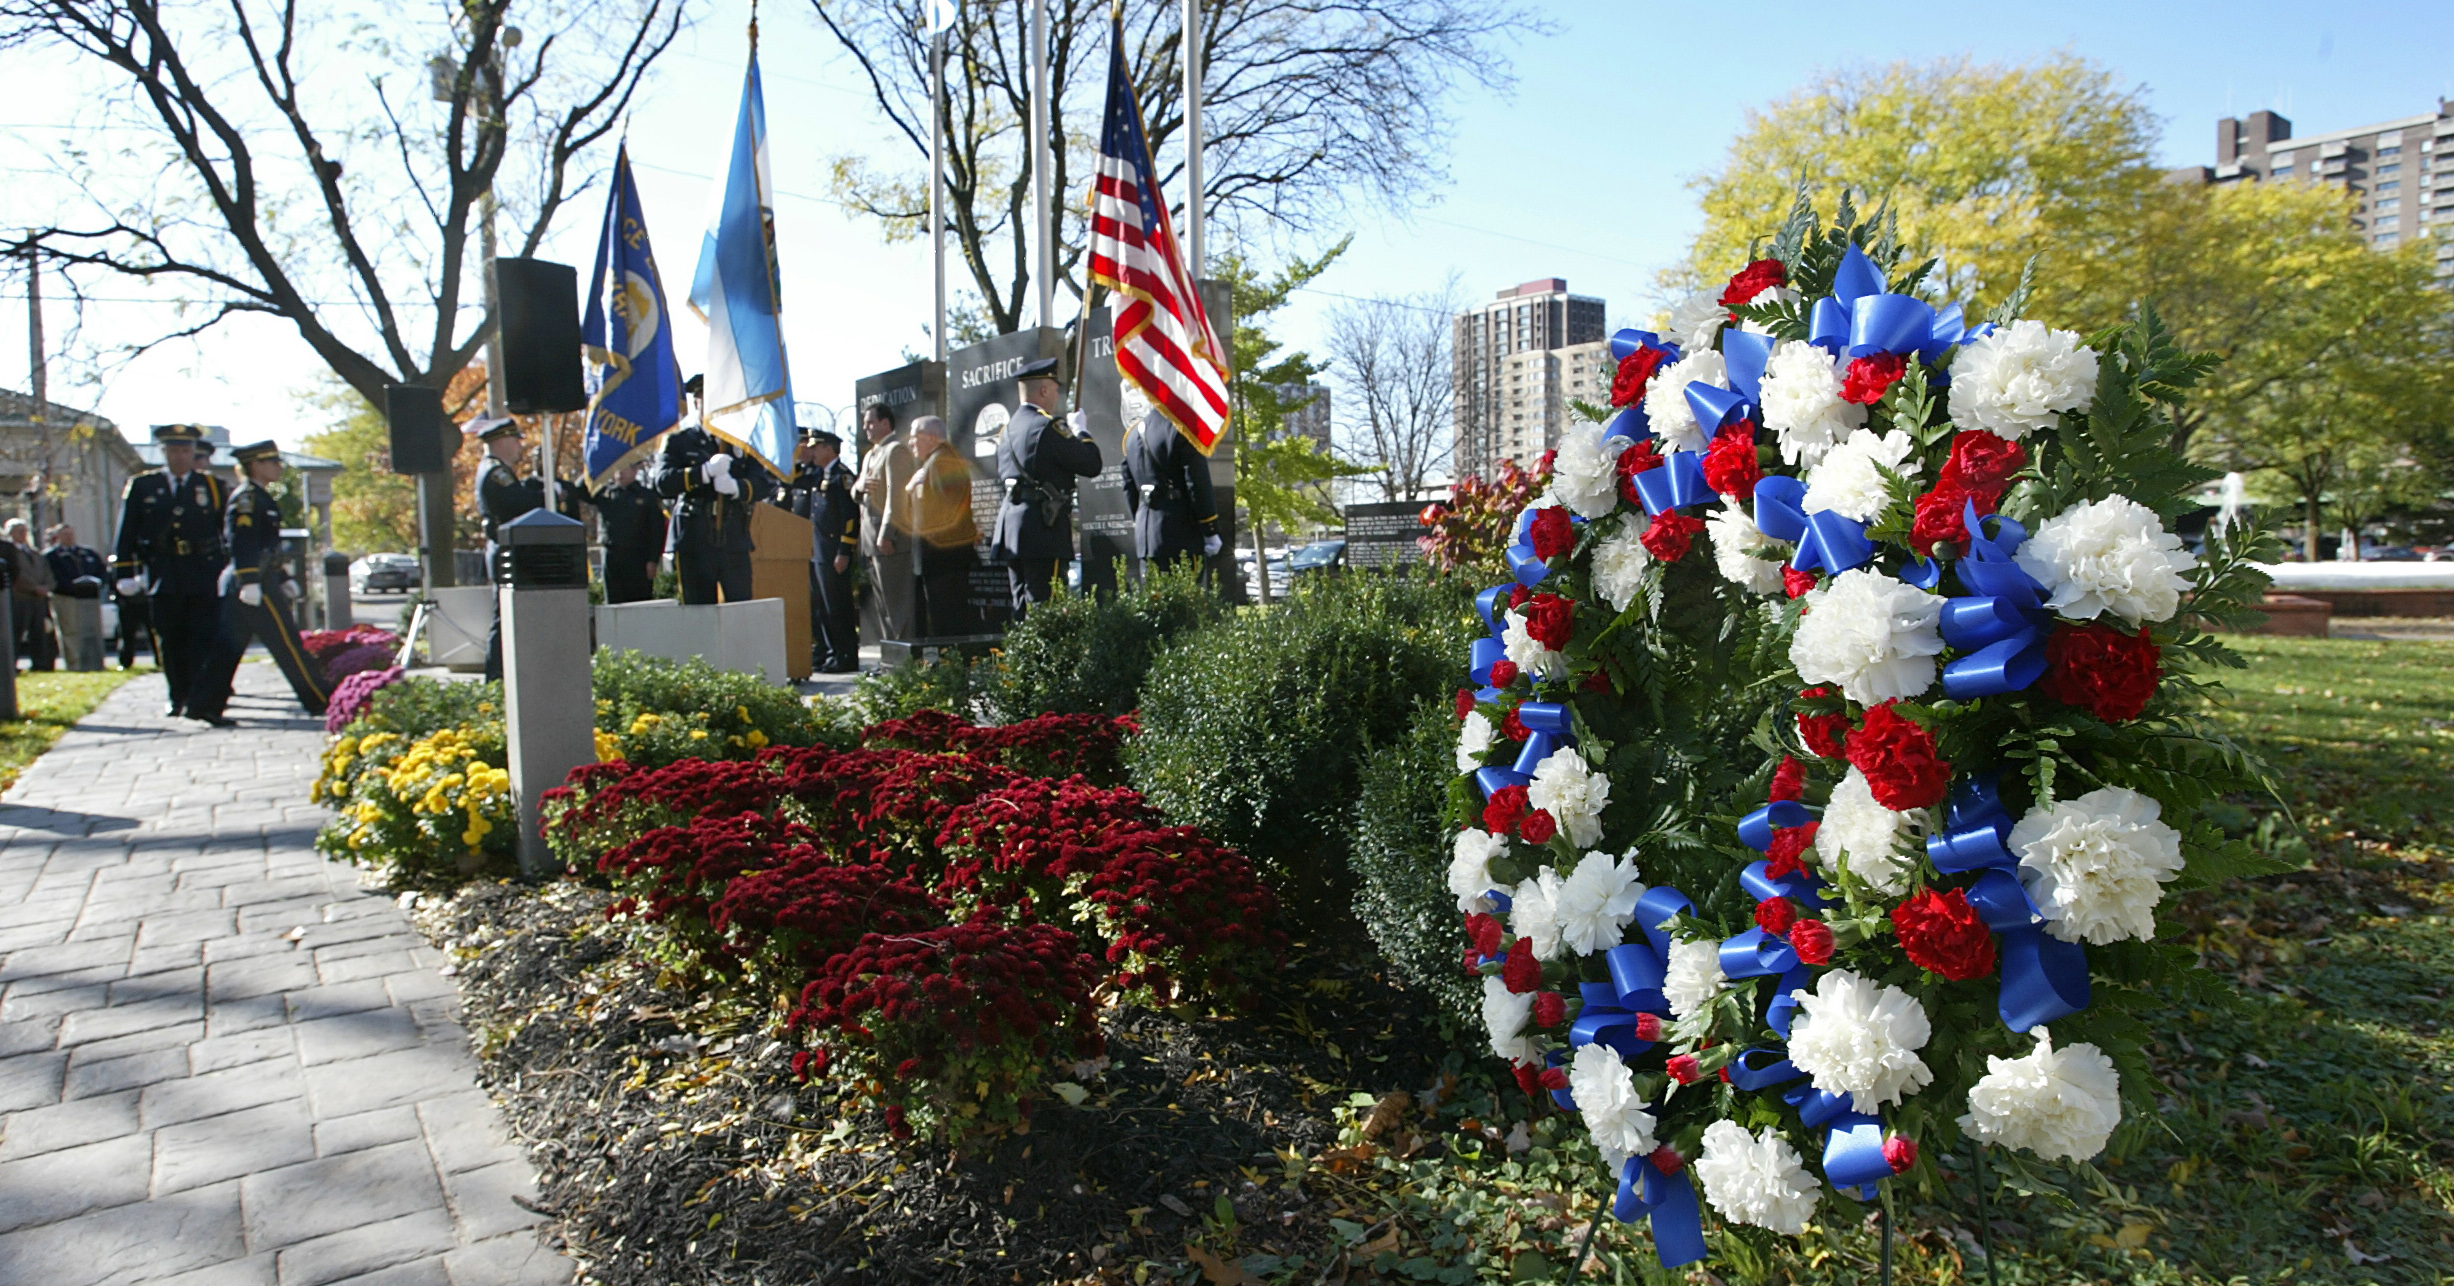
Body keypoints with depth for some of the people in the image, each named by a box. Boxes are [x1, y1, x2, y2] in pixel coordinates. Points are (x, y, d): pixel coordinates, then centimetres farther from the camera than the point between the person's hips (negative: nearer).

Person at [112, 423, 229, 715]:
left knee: (204, 640, -5)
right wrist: (124, 573, 2)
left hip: (204, 578, -1)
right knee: (170, 642, 7)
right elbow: (126, 534, 8)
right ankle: (178, 698, 16)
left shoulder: (213, 486, 7)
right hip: (162, 579, 1)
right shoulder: (141, 486, 8)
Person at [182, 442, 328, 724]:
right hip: (255, 584, -10)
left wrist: (283, 578, 28)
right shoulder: (246, 497, -10)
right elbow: (241, 542, -20)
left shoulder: (260, 498, 20)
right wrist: (250, 582, -25)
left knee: (229, 647, 8)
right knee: (288, 645, -5)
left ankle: (204, 704, 9)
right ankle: (321, 701, 0)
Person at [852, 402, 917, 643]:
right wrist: (859, 486, -1)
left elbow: (896, 494, -17)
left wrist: (886, 534, -22)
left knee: (896, 602, -8)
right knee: (880, 604, 11)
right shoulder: (869, 455, 22)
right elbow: (855, 493, 24)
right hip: (871, 539, 10)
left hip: (891, 539, -10)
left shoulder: (896, 450, -8)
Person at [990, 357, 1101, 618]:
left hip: (1011, 524, 9)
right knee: (1042, 605, -7)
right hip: (1043, 528, -9)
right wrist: (1081, 433, 8)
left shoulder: (1008, 428, 14)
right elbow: (1092, 465, -12)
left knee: (1022, 605, 12)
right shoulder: (1048, 427, -13)